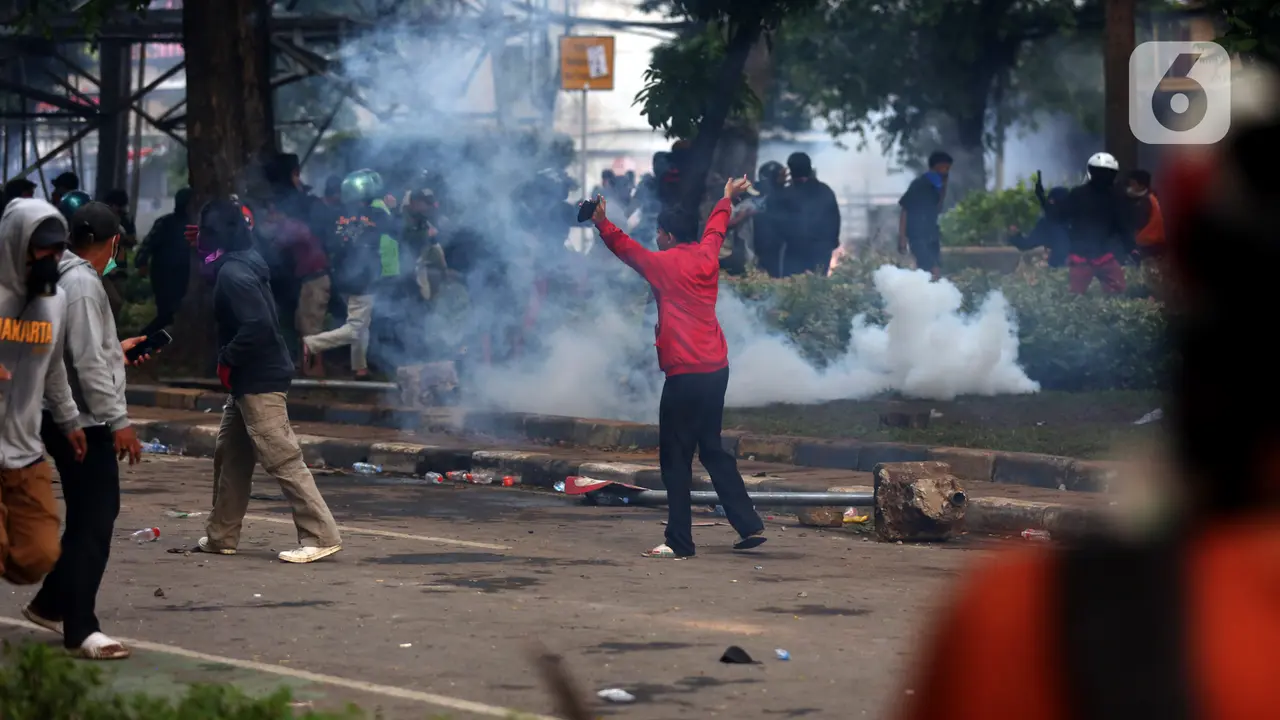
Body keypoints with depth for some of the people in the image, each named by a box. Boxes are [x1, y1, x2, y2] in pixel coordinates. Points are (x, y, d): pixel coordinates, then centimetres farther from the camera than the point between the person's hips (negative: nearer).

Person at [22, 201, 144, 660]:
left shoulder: (66, 279, 12)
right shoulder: (83, 283, -17)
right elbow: (88, 363, -22)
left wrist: (115, 350, 33)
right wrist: (119, 421, -20)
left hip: (67, 420, 10)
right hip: (85, 423, -10)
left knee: (88, 518, 19)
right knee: (93, 523, -7)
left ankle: (50, 604, 28)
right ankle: (80, 631, -6)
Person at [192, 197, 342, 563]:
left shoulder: (234, 274, -18)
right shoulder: (233, 267, 13)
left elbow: (258, 324, -28)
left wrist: (227, 361, -17)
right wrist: (230, 362, 12)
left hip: (259, 382, -11)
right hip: (249, 381, 11)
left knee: (283, 459, -11)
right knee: (230, 455, 18)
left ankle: (320, 536, -13)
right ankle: (222, 536, 27)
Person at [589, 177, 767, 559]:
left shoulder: (667, 263, -7)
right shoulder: (707, 256, 11)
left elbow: (626, 248, -11)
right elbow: (716, 228, 31)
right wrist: (727, 199, 49)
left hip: (684, 374, -8)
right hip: (716, 369, 8)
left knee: (676, 458, -4)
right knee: (712, 449, 18)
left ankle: (679, 542, -6)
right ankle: (749, 526, 15)